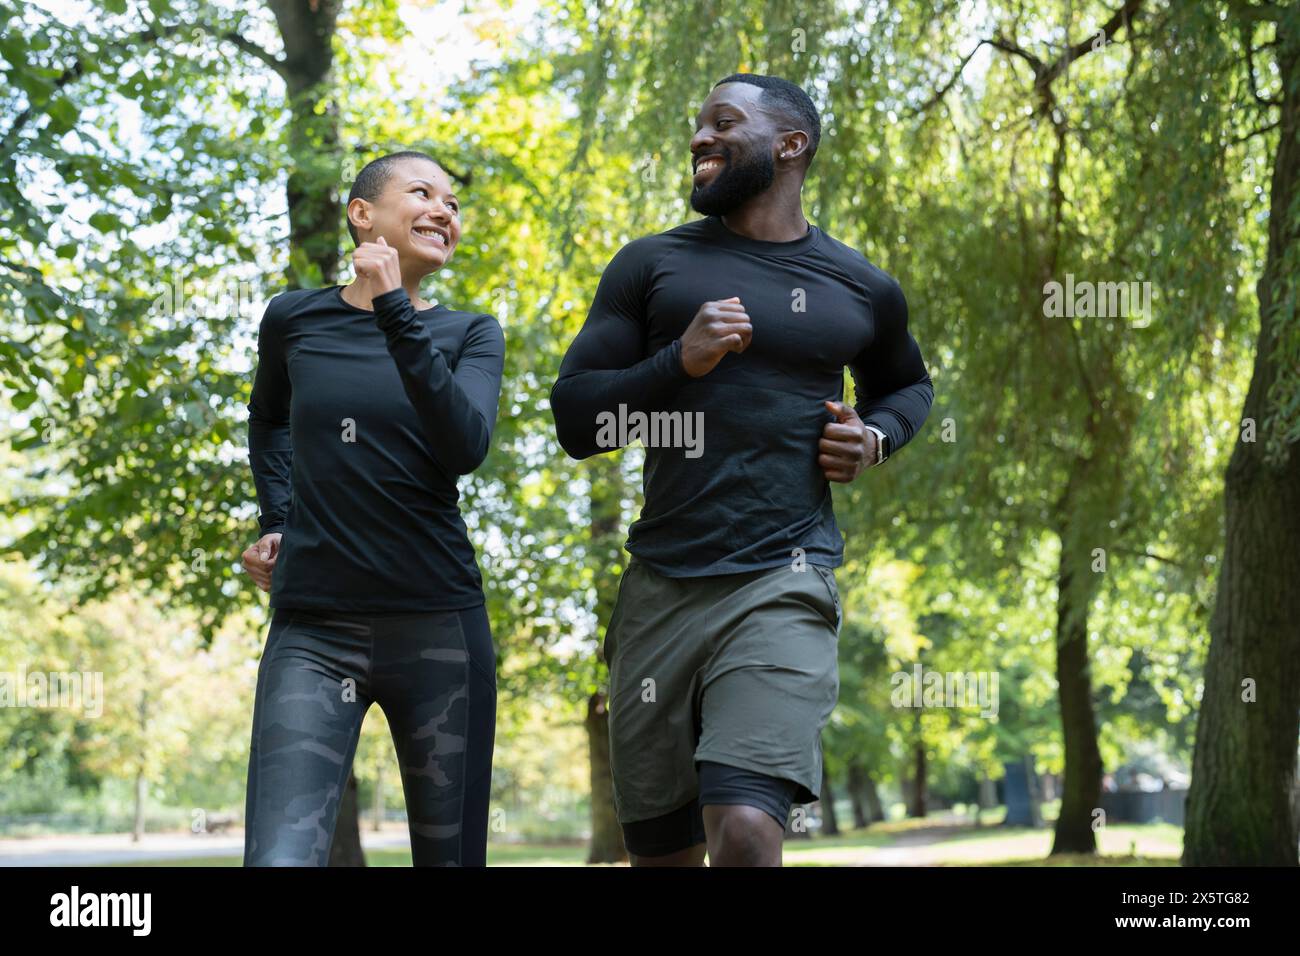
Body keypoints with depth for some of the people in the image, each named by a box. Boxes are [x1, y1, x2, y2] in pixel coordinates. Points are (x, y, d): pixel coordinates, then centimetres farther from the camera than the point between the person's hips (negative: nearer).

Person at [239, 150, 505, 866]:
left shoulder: (470, 335, 7)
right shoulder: (294, 318, 8)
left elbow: (466, 447, -14)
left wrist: (395, 312, -18)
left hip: (438, 625, 1)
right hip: (311, 632, -1)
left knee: (450, 853, 6)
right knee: (281, 857, -19)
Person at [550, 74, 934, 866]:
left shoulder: (864, 290, 10)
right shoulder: (651, 266, 8)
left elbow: (908, 384, 30)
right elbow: (574, 419, 4)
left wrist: (876, 437, 8)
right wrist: (679, 361, -12)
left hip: (783, 584, -2)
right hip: (661, 586, 2)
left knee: (747, 835, -23)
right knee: (661, 850, 11)